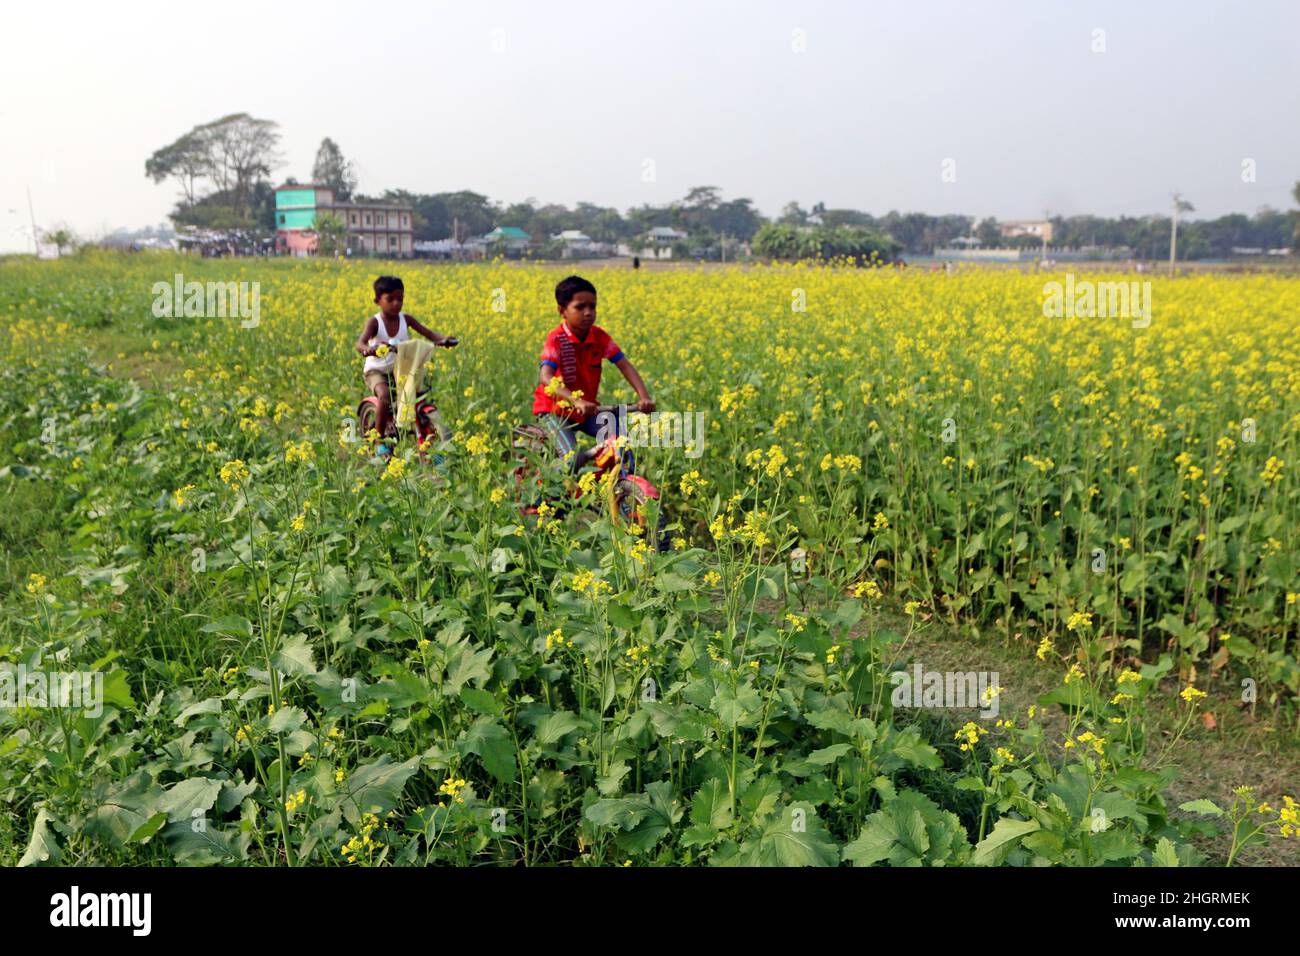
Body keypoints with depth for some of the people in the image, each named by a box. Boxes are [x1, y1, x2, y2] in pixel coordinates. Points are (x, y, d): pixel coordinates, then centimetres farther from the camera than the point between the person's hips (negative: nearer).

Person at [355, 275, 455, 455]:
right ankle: (380, 440, -13)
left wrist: (443, 339, -34)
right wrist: (369, 350, -55)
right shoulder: (374, 322, -14)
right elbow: (360, 344, -30)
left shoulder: (406, 319, -3)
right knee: (385, 396, -33)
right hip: (376, 372, -4)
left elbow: (429, 334, -12)